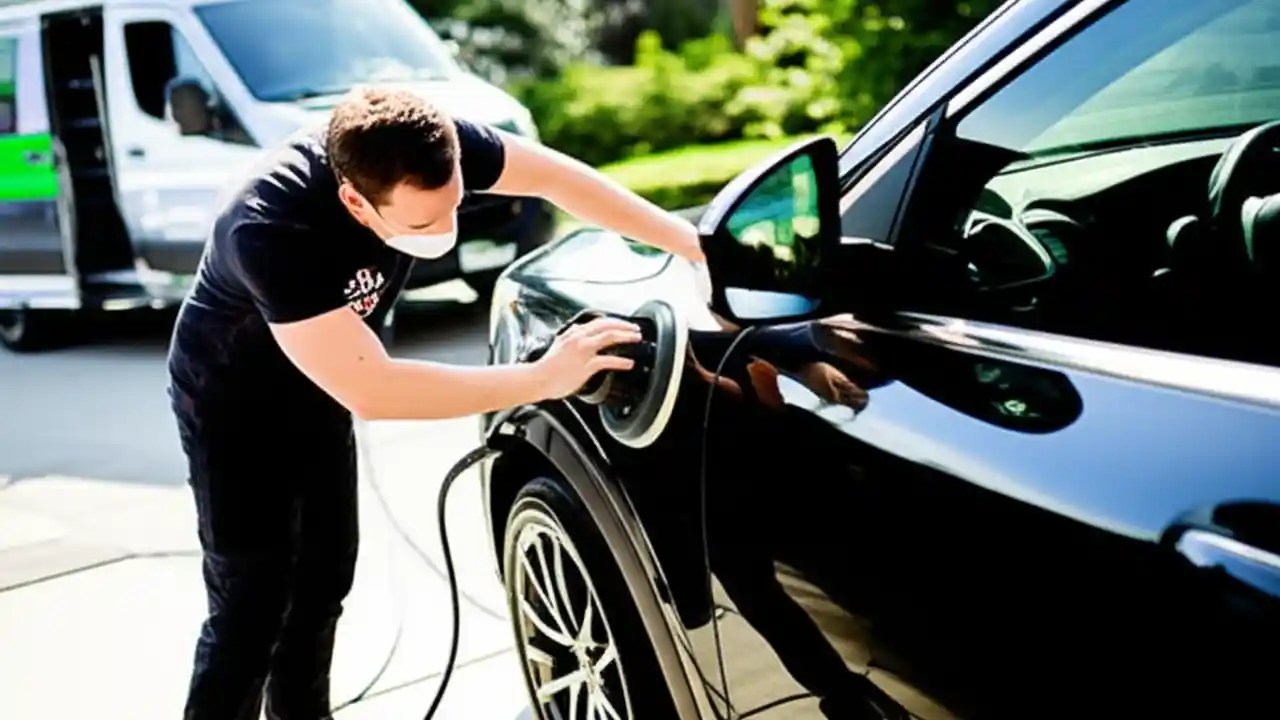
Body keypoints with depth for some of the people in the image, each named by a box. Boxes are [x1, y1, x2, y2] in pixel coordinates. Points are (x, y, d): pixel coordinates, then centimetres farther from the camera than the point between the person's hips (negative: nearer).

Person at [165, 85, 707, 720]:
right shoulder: (272, 230, -42)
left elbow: (555, 175, -14)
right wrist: (542, 379, -40)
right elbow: (371, 390, -42)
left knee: (325, 576, 15)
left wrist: (694, 245, -16)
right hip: (232, 401, -6)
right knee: (250, 606, -4)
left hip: (318, 384, 6)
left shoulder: (428, 146, -28)